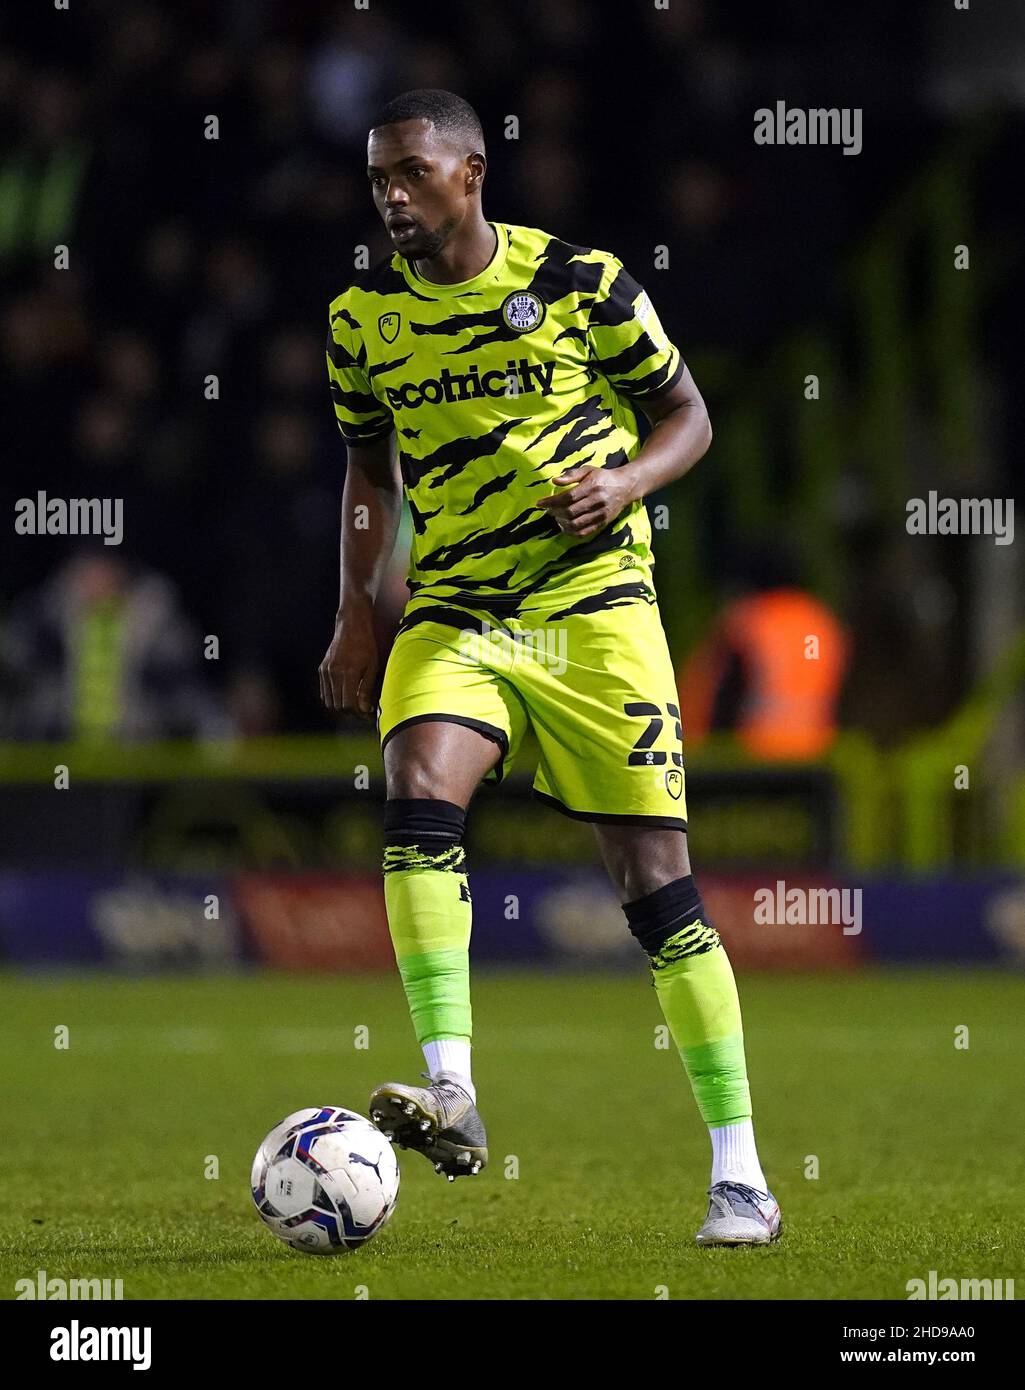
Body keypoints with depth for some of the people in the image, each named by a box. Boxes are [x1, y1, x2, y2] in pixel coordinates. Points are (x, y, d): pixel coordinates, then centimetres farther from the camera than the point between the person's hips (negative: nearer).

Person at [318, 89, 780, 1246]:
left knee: (654, 879, -5)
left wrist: (627, 480, -16)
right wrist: (356, 613, 9)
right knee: (418, 796, -27)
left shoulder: (581, 282, -5)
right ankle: (452, 1095, -30)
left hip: (593, 599, -3)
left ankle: (739, 1173, 1)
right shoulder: (363, 317, 5)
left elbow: (686, 416, 4)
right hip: (454, 608, 3)